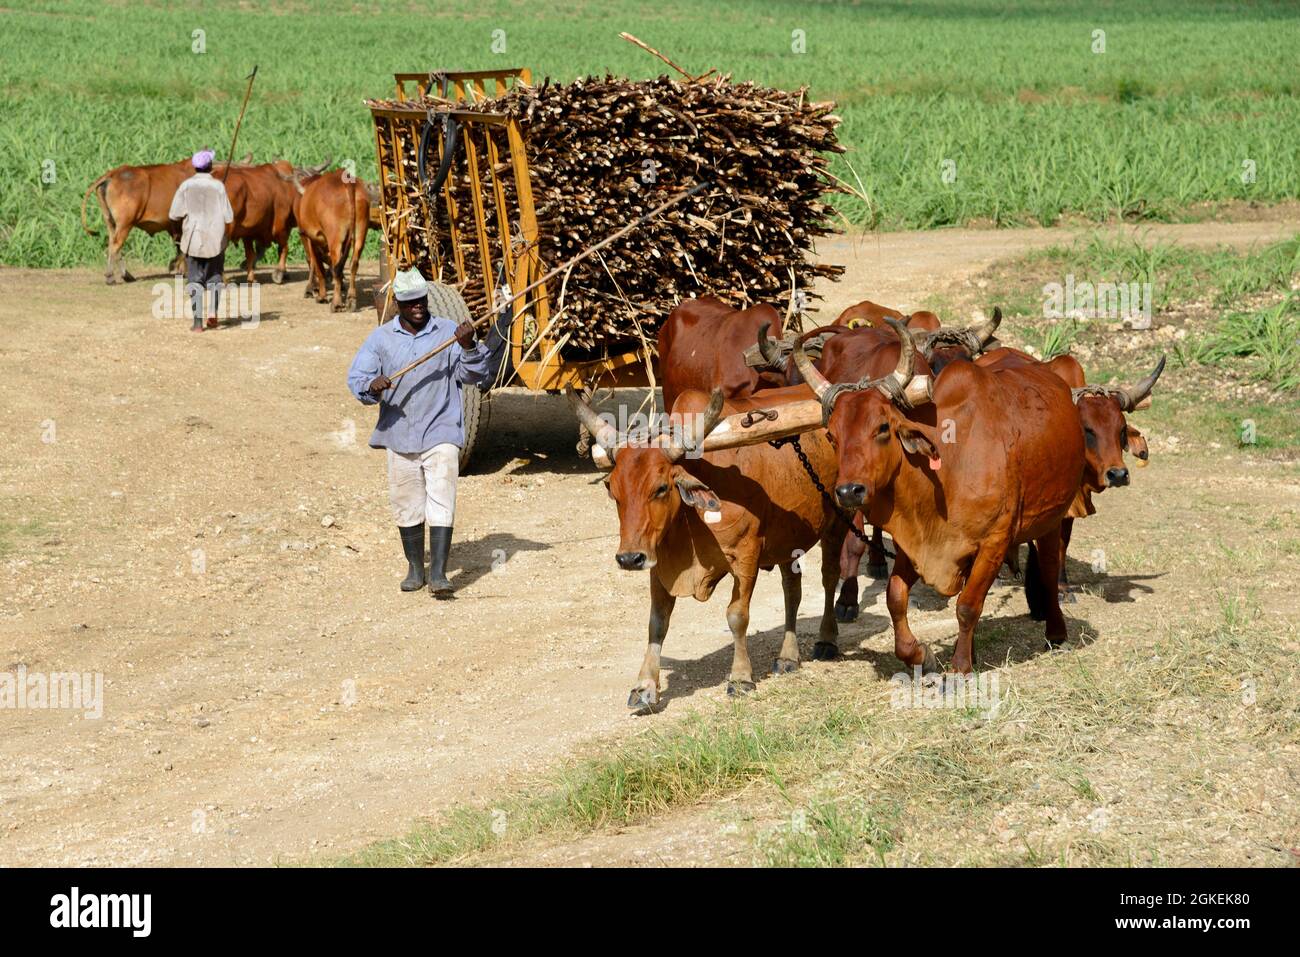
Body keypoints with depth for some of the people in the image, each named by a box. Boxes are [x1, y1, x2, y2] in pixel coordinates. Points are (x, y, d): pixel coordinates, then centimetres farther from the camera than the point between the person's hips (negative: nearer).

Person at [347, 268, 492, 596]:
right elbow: (356, 378, -1)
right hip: (399, 435, 2)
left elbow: (477, 374, -3)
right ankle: (415, 568, 25)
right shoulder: (381, 338, 4)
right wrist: (371, 386, -24)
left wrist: (469, 347, -22)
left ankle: (439, 573, -13)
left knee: (441, 501, -11)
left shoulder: (448, 332, 0)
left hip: (440, 434, -2)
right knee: (407, 505, 11)